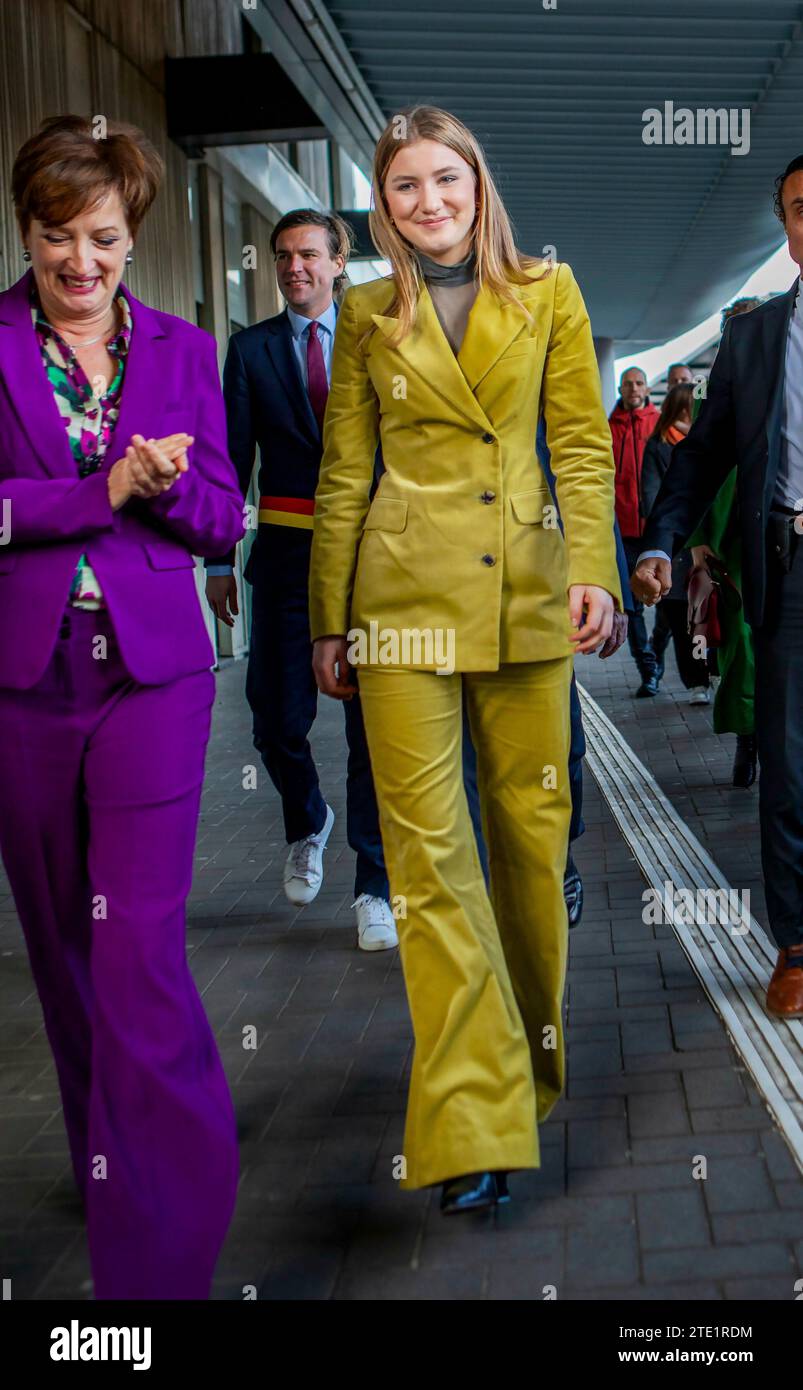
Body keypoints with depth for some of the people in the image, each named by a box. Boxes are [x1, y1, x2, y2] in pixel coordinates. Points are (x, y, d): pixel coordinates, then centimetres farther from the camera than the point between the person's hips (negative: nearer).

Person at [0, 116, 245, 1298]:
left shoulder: (183, 349, 8)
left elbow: (222, 518, 6)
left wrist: (168, 487, -14)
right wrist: (107, 490, -15)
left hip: (153, 670, -1)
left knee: (141, 946, -7)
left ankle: (158, 1253, 2)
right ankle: (101, 1152, 36)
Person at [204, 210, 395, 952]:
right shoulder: (252, 349, 9)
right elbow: (231, 459, 6)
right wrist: (219, 560, 1)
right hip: (287, 555, 1)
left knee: (373, 721, -1)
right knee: (278, 718, 2)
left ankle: (375, 888, 8)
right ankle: (308, 823, 34)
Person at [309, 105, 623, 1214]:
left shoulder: (548, 294, 9)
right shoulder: (368, 315, 9)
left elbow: (583, 444, 4)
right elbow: (343, 474, 10)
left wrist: (593, 569, -10)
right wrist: (329, 620, 8)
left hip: (524, 590, 1)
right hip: (406, 590, 0)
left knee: (532, 821, 7)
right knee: (428, 840, -6)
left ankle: (537, 1052, 31)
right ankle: (473, 1121, -2)